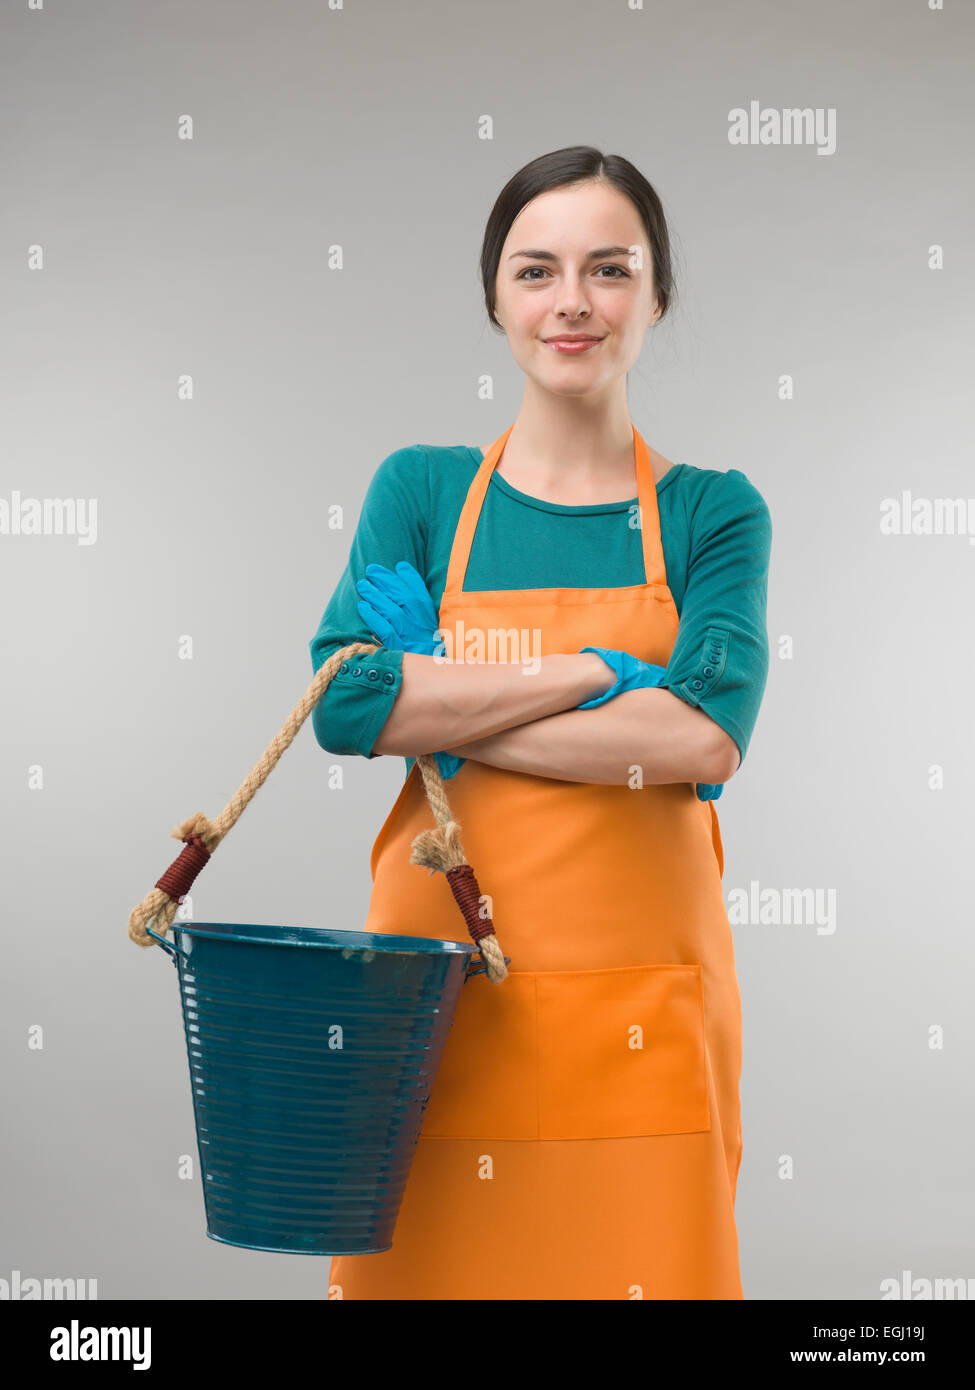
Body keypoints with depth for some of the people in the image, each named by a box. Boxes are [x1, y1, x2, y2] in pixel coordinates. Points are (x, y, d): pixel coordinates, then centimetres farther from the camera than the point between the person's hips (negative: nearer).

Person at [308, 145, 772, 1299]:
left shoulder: (711, 512, 3)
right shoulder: (420, 489, 6)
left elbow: (706, 736, -13)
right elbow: (345, 699, -9)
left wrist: (445, 716, -12)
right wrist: (602, 671, -11)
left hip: (640, 1014, 0)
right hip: (438, 990, 1)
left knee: (638, 1261, 3)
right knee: (422, 1265, 6)